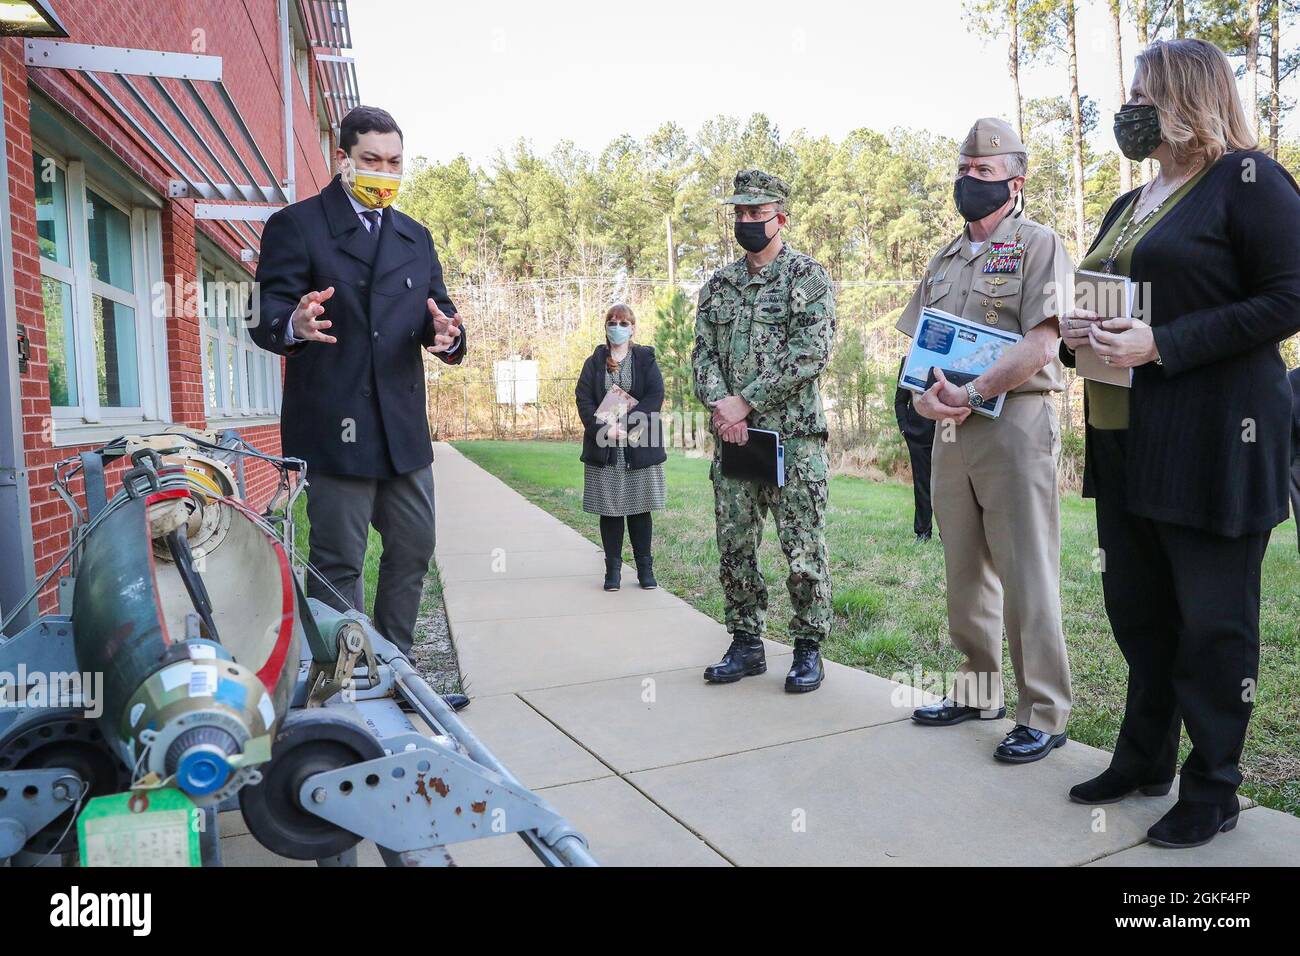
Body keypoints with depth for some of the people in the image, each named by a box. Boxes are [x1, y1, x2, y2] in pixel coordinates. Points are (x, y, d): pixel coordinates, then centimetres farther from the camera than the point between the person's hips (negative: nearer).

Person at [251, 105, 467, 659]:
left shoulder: (416, 237, 17)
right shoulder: (295, 225, 0)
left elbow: (439, 314, 11)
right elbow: (264, 316, -8)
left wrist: (447, 337, -14)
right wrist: (293, 326, -32)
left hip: (404, 425, 6)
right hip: (335, 423, -6)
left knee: (413, 550, 12)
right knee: (338, 564, -1)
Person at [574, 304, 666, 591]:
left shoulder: (645, 359, 6)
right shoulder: (594, 362, 10)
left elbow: (655, 396, -6)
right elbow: (584, 399, 0)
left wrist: (627, 425, -17)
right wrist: (605, 428, -16)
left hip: (640, 447, -1)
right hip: (604, 449, 1)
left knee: (639, 508, 4)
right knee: (609, 509, 3)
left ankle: (645, 568, 14)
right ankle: (613, 569, 12)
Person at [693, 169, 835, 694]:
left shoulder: (809, 276, -1)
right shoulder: (717, 285, 15)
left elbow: (810, 352, -12)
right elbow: (703, 353, 8)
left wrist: (746, 401, -16)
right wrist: (719, 404, -12)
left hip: (794, 438, -5)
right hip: (731, 439, 5)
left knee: (803, 551, 0)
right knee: (735, 549, 9)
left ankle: (809, 649, 14)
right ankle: (746, 644, 22)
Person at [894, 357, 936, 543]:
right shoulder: (908, 361, 9)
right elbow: (900, 400, 9)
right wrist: (904, 428, -1)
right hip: (918, 432, 1)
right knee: (921, 483, 5)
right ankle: (923, 531, 13)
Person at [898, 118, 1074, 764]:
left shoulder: (1038, 245, -1)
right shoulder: (944, 262, 19)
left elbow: (1040, 344, -14)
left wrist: (971, 393, -19)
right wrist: (925, 395, -4)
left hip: (1015, 422, -7)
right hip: (950, 429, 7)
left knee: (1026, 575, -4)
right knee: (964, 571, 12)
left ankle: (1044, 714, 6)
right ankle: (977, 691, 25)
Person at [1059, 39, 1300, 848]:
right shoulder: (1128, 208, 17)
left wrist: (1160, 345, -21)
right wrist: (1081, 332, 1)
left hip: (1212, 443, -8)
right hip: (1124, 440, 8)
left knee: (1213, 620, 3)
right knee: (1138, 607, 14)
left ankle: (1212, 789, 18)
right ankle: (1145, 760, 30)